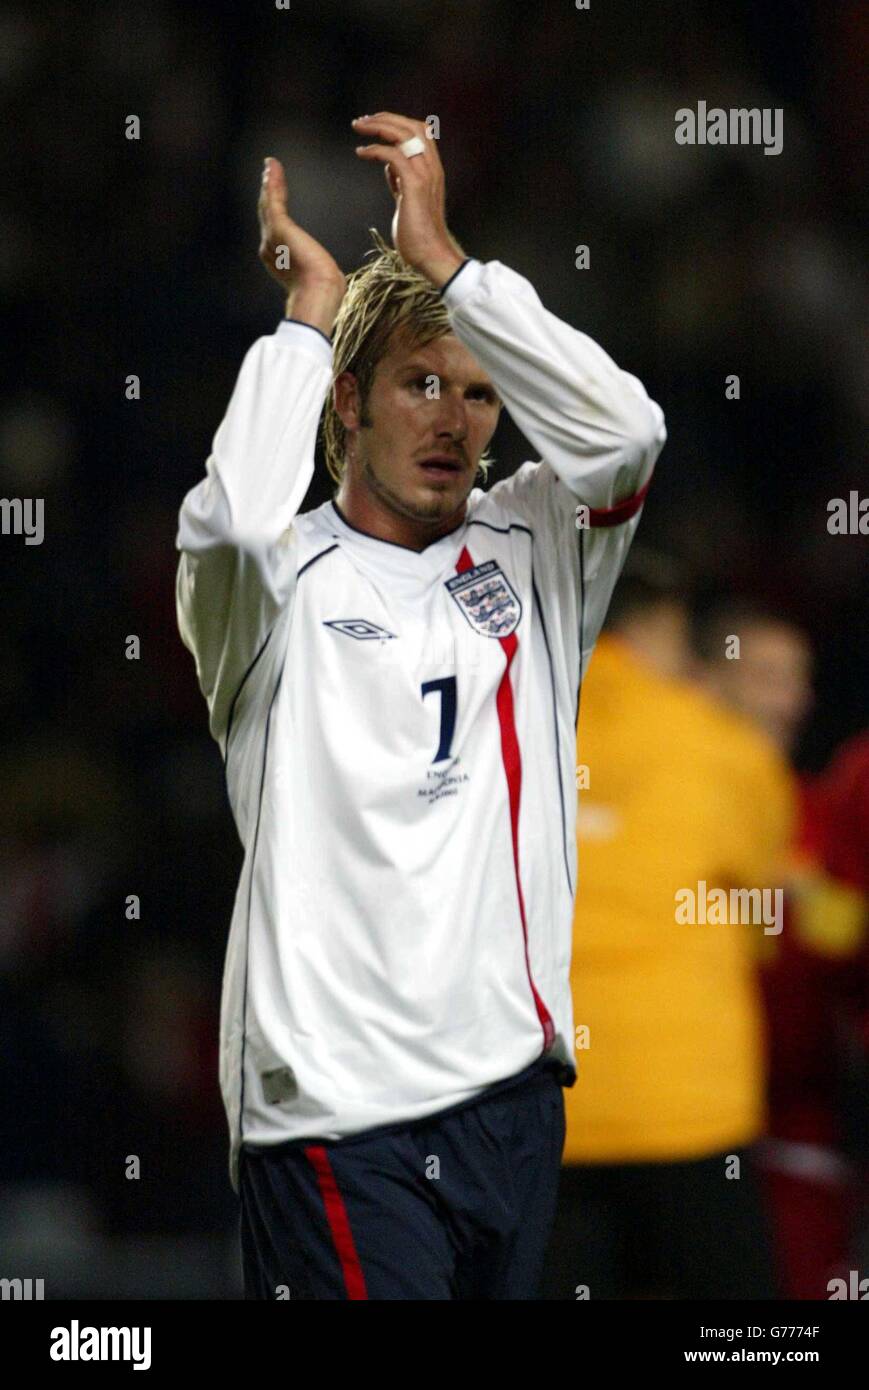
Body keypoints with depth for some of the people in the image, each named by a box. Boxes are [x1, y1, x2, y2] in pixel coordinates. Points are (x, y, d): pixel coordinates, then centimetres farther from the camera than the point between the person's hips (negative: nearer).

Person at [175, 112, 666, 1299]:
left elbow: (625, 432, -5)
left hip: (514, 1086, 5)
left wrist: (444, 262, -7)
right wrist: (309, 312, -10)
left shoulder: (527, 554, 12)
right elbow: (234, 518, -24)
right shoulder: (287, 582, 0)